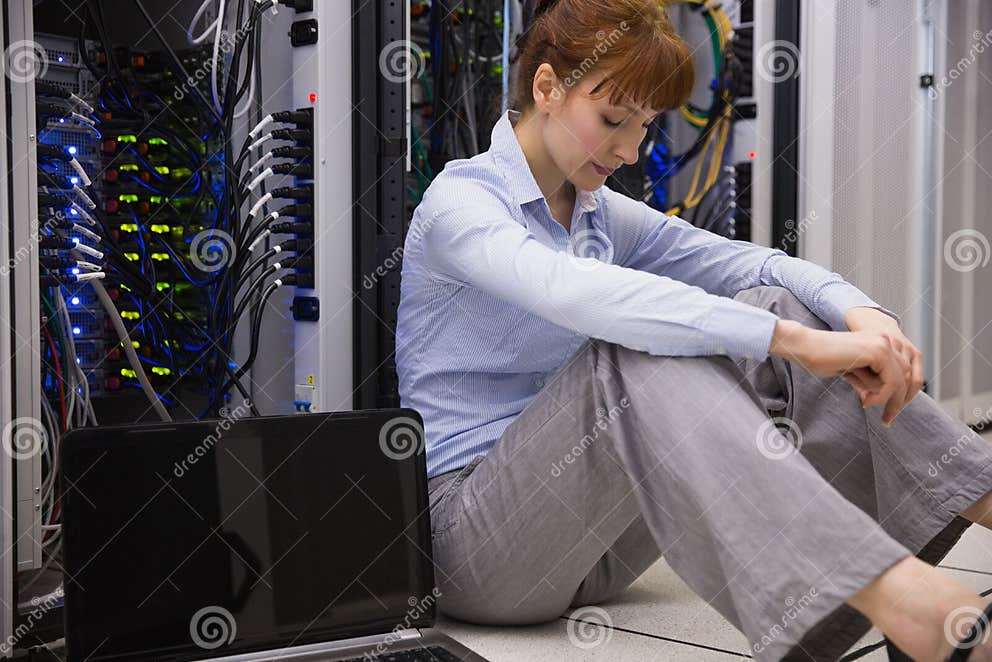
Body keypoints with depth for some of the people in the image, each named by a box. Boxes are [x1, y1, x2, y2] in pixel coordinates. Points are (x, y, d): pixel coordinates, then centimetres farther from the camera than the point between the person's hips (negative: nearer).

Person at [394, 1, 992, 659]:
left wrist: (862, 312, -21)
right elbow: (575, 291, -34)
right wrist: (795, 339, -39)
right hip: (475, 538, -6)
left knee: (767, 306, -12)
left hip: (587, 540, 7)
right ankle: (900, 601, -46)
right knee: (639, 350, -35)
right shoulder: (460, 200, -13)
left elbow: (755, 264, 1)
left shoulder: (607, 216, 11)